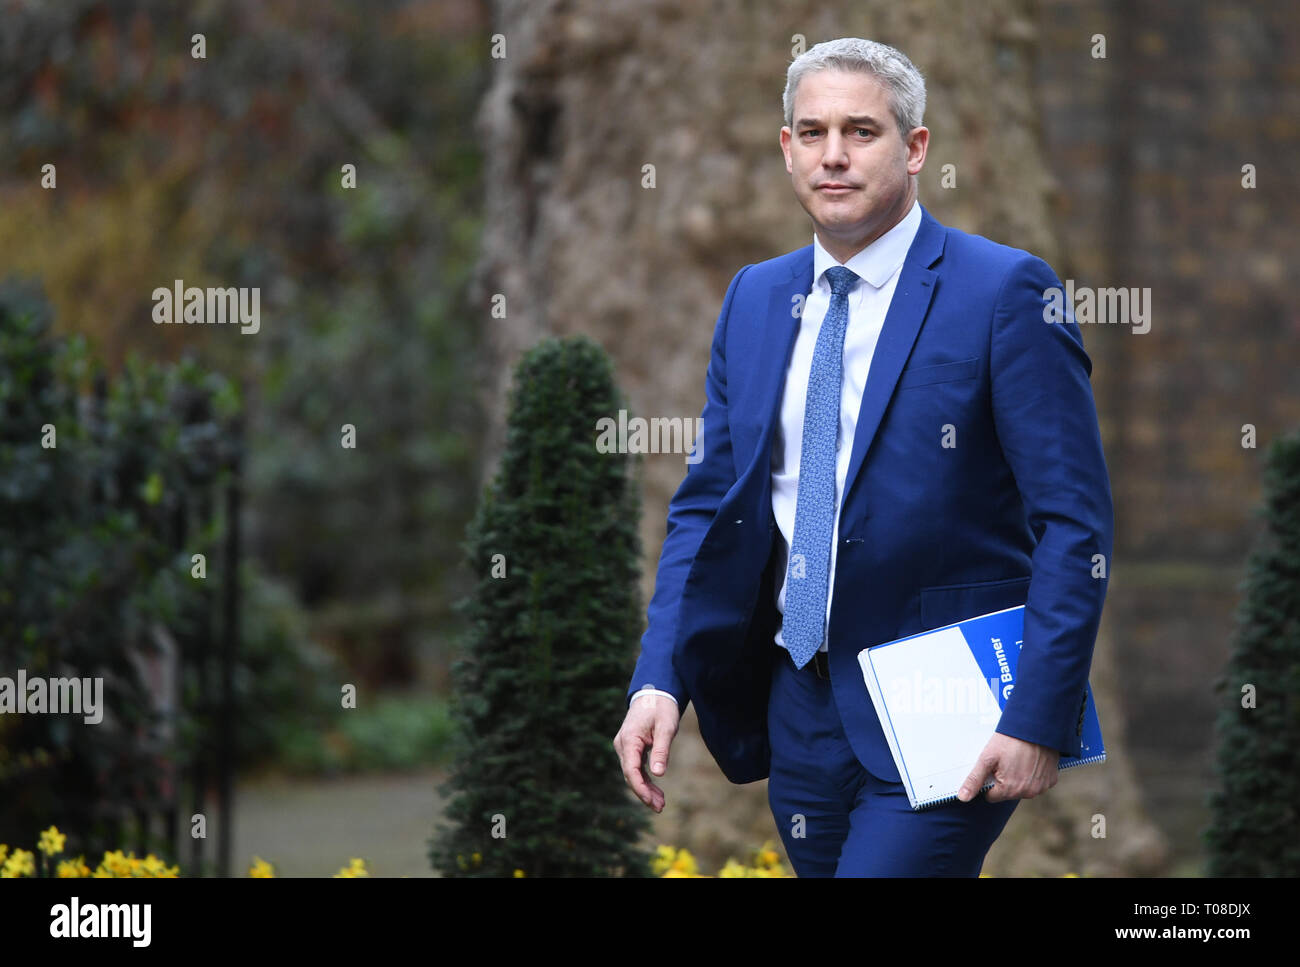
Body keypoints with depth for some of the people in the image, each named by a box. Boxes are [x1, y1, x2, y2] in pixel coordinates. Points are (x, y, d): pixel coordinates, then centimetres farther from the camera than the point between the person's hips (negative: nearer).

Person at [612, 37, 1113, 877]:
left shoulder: (1005, 293, -8)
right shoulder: (756, 299, 11)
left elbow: (1075, 523, -10)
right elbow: (707, 506, 13)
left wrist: (1039, 718, -17)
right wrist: (660, 682, -1)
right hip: (801, 705, 6)